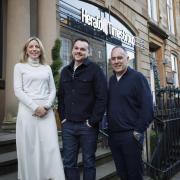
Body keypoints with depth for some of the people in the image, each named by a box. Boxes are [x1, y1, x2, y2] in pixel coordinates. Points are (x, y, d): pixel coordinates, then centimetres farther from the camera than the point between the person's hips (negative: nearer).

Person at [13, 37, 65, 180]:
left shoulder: (47, 68, 16)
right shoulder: (20, 66, 8)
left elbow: (52, 90, 11)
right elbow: (18, 90, -2)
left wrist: (46, 106, -7)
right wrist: (35, 107, -12)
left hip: (47, 112, 2)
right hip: (28, 111, -2)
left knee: (51, 147, -3)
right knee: (28, 149, 1)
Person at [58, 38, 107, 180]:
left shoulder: (94, 70, -4)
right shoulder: (65, 71, 13)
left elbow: (102, 97, -10)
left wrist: (93, 121, -13)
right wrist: (63, 117, 6)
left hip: (87, 125, -4)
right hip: (68, 125, 5)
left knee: (88, 162, 9)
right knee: (69, 163, 12)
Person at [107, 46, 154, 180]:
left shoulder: (137, 77, -7)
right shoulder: (112, 80, 11)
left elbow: (147, 107, -13)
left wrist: (138, 131, -14)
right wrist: (110, 127, 8)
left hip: (131, 135, -5)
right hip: (113, 135, 6)